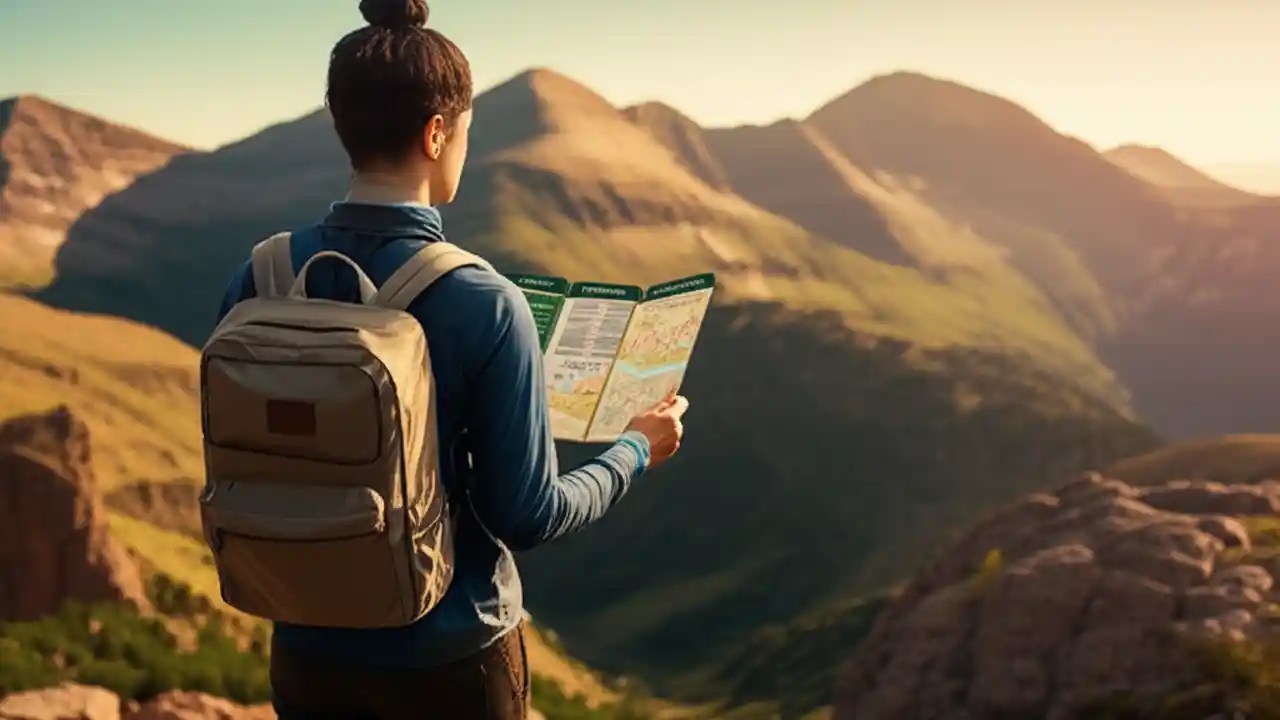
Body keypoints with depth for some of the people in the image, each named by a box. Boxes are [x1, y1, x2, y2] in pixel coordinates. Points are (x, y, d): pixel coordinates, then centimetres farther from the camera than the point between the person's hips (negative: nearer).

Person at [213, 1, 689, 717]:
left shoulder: (258, 280, -10)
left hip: (308, 652, 3)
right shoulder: (484, 304, -21)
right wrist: (636, 450, 1)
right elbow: (526, 516, -16)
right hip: (447, 658, -3)